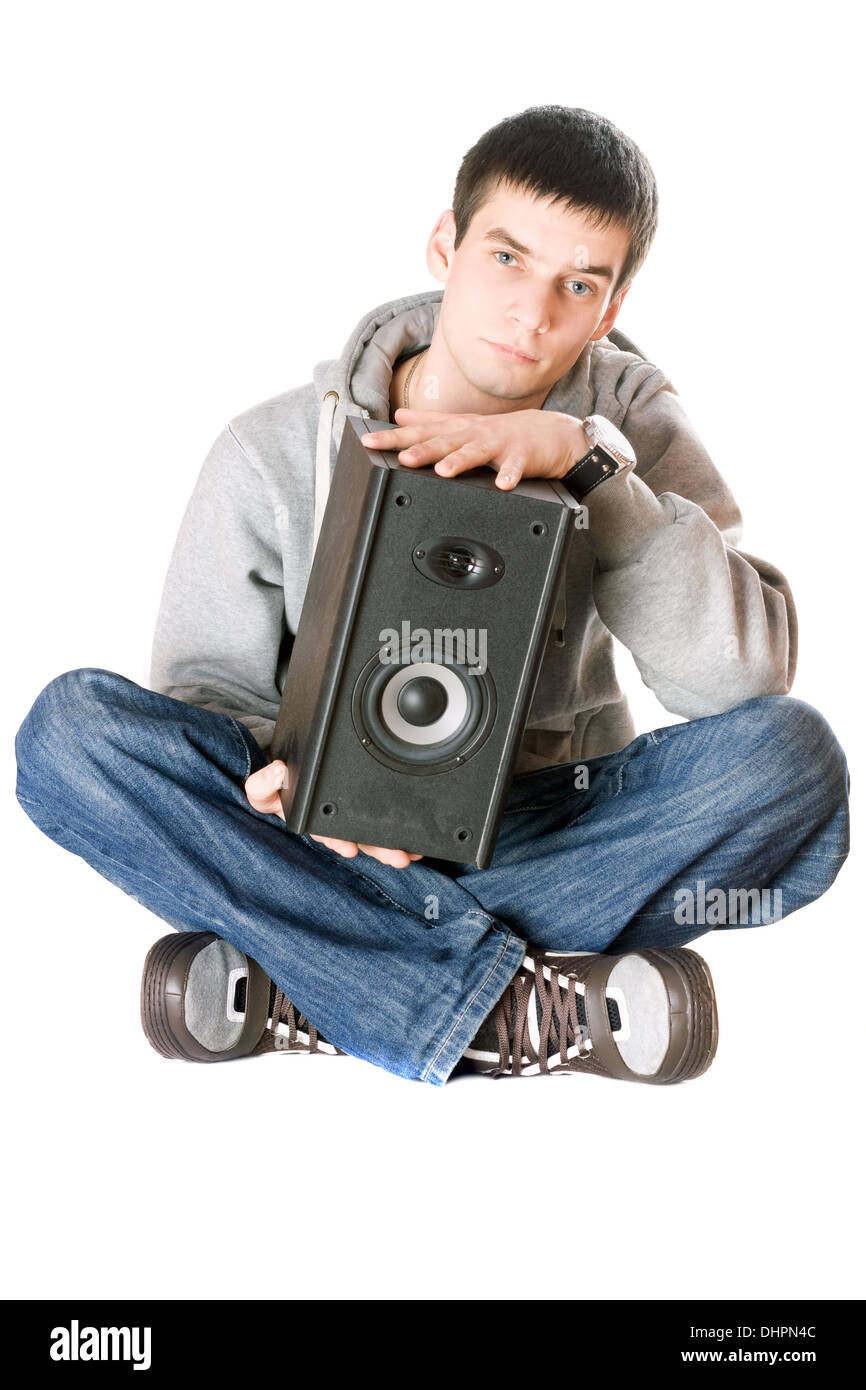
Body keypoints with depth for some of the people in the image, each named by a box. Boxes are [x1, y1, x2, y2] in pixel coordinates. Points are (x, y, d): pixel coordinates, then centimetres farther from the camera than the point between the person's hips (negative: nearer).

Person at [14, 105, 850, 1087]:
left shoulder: (627, 419, -5)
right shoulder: (270, 455, -6)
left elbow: (748, 672, -18)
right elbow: (206, 685, -3)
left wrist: (585, 456, -28)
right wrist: (284, 771, -27)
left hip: (545, 831, 1)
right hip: (329, 837, 0)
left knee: (791, 757, -28)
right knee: (73, 725, -26)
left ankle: (295, 995, -27)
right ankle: (518, 1010, -30)